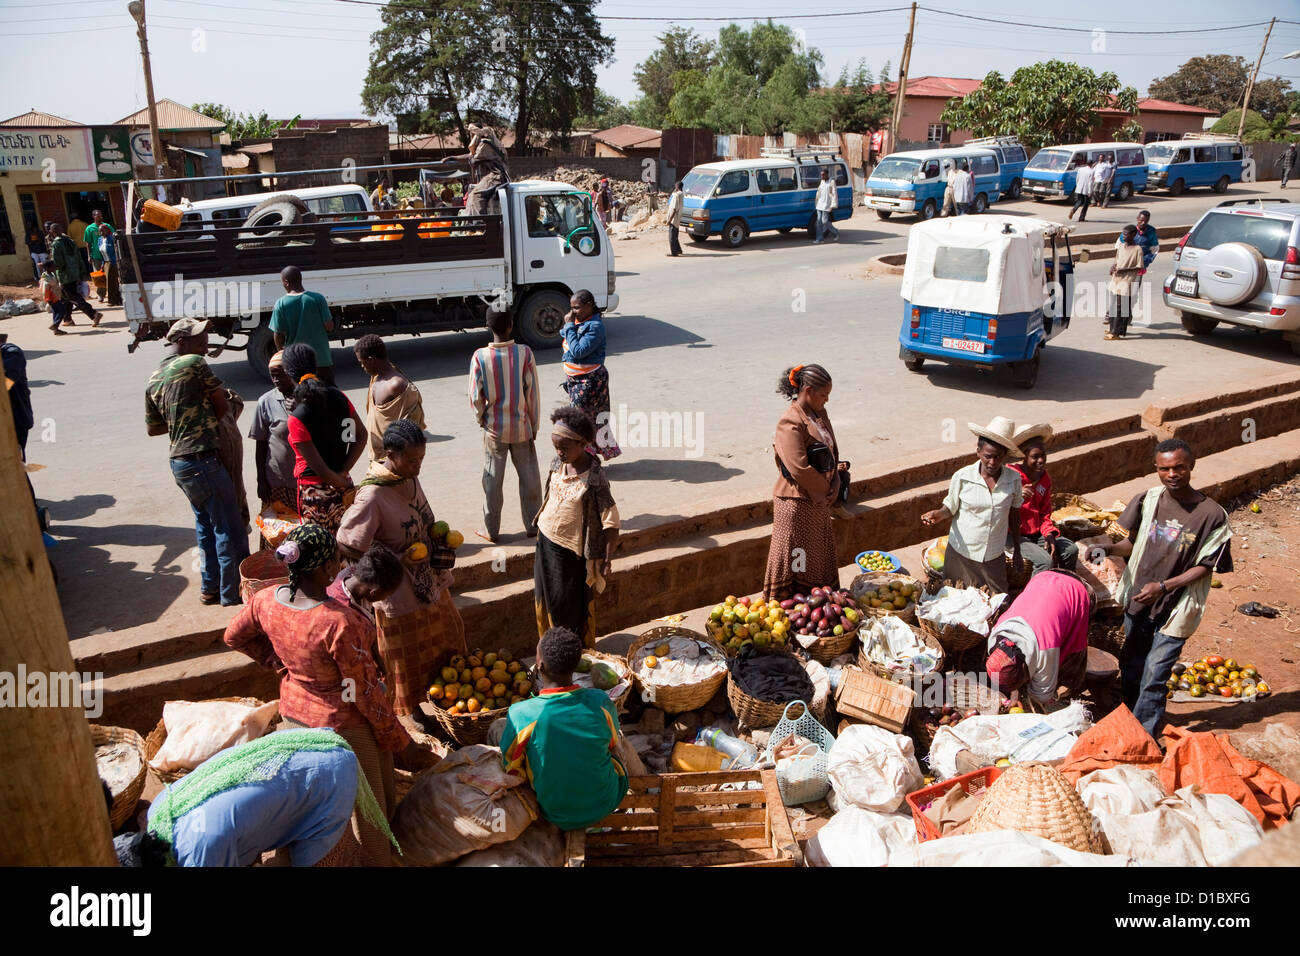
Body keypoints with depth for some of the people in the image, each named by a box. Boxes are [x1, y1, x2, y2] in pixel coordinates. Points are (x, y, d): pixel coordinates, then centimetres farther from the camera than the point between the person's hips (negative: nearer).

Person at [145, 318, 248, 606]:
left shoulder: (154, 379, 13)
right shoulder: (194, 364, -10)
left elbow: (153, 427, 19)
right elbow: (223, 406, -5)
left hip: (178, 462, 9)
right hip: (204, 460, -9)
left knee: (206, 524, 22)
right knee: (230, 531, 0)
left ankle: (209, 588, 30)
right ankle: (233, 597, 5)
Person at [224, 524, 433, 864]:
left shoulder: (265, 600, -14)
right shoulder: (339, 623, -33)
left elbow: (234, 636, 9)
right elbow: (365, 695, -24)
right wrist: (404, 744, -12)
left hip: (294, 713, 6)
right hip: (345, 727, -6)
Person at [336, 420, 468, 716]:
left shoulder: (410, 478, -4)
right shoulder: (372, 496, -28)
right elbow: (348, 546, -23)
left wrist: (438, 533, -4)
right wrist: (397, 559, -23)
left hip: (431, 581, 8)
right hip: (400, 591, -8)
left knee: (447, 636, 24)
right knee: (406, 656, 12)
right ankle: (411, 711, 35)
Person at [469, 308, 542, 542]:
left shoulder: (480, 357, -13)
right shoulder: (524, 353, -13)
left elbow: (475, 396, -8)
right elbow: (532, 393, -8)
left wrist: (481, 419, 10)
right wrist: (534, 425, 3)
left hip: (494, 429, 0)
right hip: (521, 426, 0)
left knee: (493, 479, 10)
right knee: (528, 476, 13)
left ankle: (491, 529, 19)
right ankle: (532, 525, 23)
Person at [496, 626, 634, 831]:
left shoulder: (520, 714, -26)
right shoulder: (600, 701, -20)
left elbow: (511, 768, -9)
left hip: (557, 817, -1)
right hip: (607, 805, 1)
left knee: (498, 726, 11)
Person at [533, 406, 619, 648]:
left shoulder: (593, 479, -24)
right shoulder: (557, 464, -2)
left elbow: (611, 521, -21)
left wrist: (608, 558, -23)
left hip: (570, 552, -7)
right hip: (545, 543, 7)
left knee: (572, 608, 8)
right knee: (544, 600, 21)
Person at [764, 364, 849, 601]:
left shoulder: (819, 414, 9)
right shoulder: (791, 423, -19)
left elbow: (832, 452, 15)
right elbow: (799, 468, -25)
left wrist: (833, 487, 0)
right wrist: (826, 490, -12)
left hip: (820, 501, 9)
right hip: (797, 503, -9)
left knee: (820, 557, 17)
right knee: (796, 560, 1)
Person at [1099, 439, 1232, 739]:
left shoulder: (1212, 514, -15)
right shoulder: (1147, 500, -5)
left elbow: (1204, 567, -9)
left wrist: (1163, 586, -19)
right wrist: (1108, 548, -14)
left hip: (1175, 609, -4)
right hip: (1137, 601, 4)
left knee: (1153, 679, -4)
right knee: (1130, 668, 18)